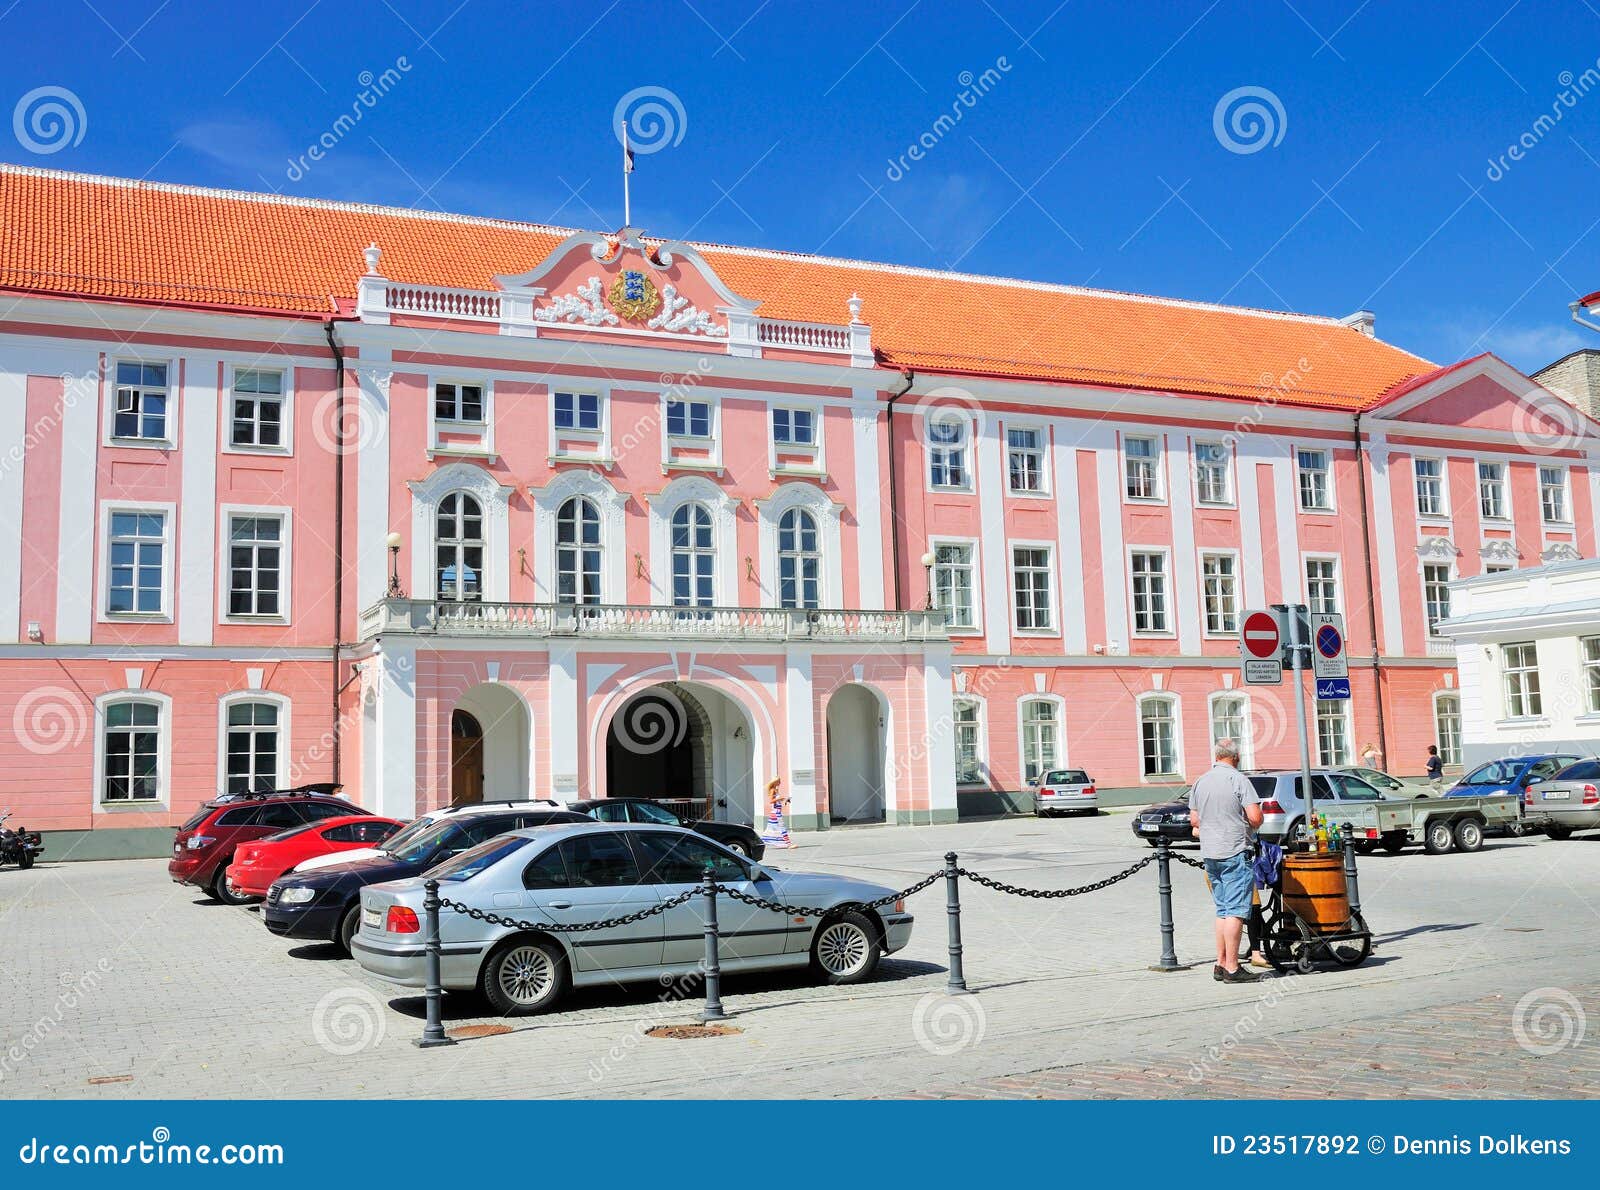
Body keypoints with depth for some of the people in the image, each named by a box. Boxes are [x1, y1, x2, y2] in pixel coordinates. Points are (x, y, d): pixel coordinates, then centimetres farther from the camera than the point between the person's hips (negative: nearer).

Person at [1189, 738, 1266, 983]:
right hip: (1234, 852, -7)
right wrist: (1249, 825, 5)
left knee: (1223, 910, 15)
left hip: (1209, 853, 7)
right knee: (1235, 910, -4)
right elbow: (1255, 818, -15)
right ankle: (1232, 969, -5)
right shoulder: (1238, 780, -10)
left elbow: (1194, 820, 12)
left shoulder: (1200, 782, 9)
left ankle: (1221, 964, 16)